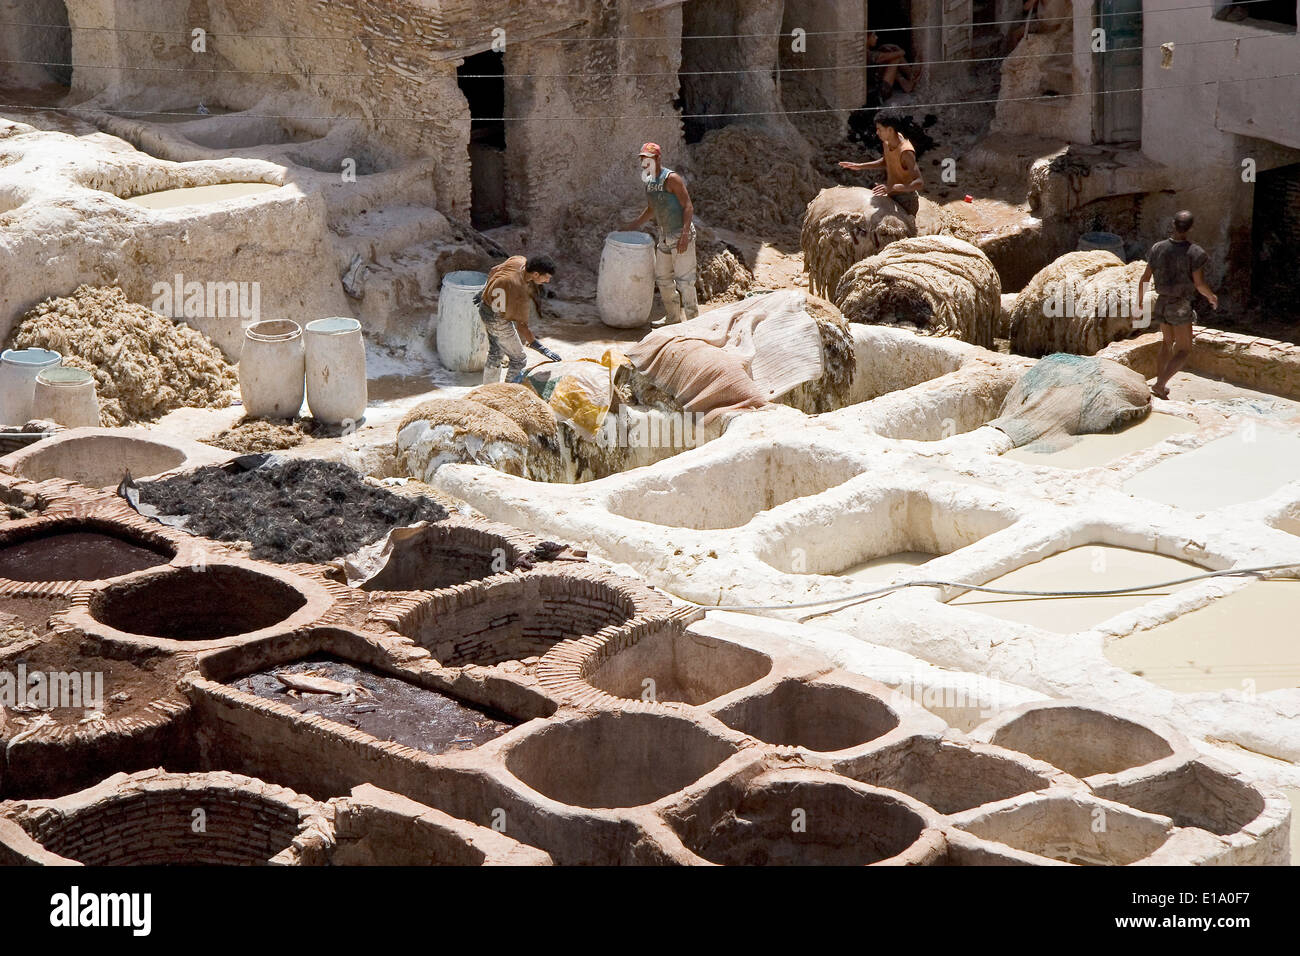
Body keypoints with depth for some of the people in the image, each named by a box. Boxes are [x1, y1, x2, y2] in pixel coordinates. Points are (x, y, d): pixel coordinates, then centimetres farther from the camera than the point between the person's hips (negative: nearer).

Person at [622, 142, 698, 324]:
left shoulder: (671, 178, -15)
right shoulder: (649, 182, 10)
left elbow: (688, 207, -18)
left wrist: (684, 236, -27)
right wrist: (632, 227, 25)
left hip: (682, 235, -9)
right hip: (665, 237, 9)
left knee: (684, 279, -8)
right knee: (663, 278, 13)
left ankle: (692, 320, -2)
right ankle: (673, 317, 25)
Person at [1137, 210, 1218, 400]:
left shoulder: (1158, 248, -4)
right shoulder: (1194, 252, -17)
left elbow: (1145, 278, 0)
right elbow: (1199, 284, -16)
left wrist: (1140, 302, 13)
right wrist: (1212, 297, 5)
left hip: (1162, 302, 5)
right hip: (1181, 306, -5)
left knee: (1167, 343, 26)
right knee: (1184, 351, 5)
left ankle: (1160, 384, 27)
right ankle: (1160, 384, -12)